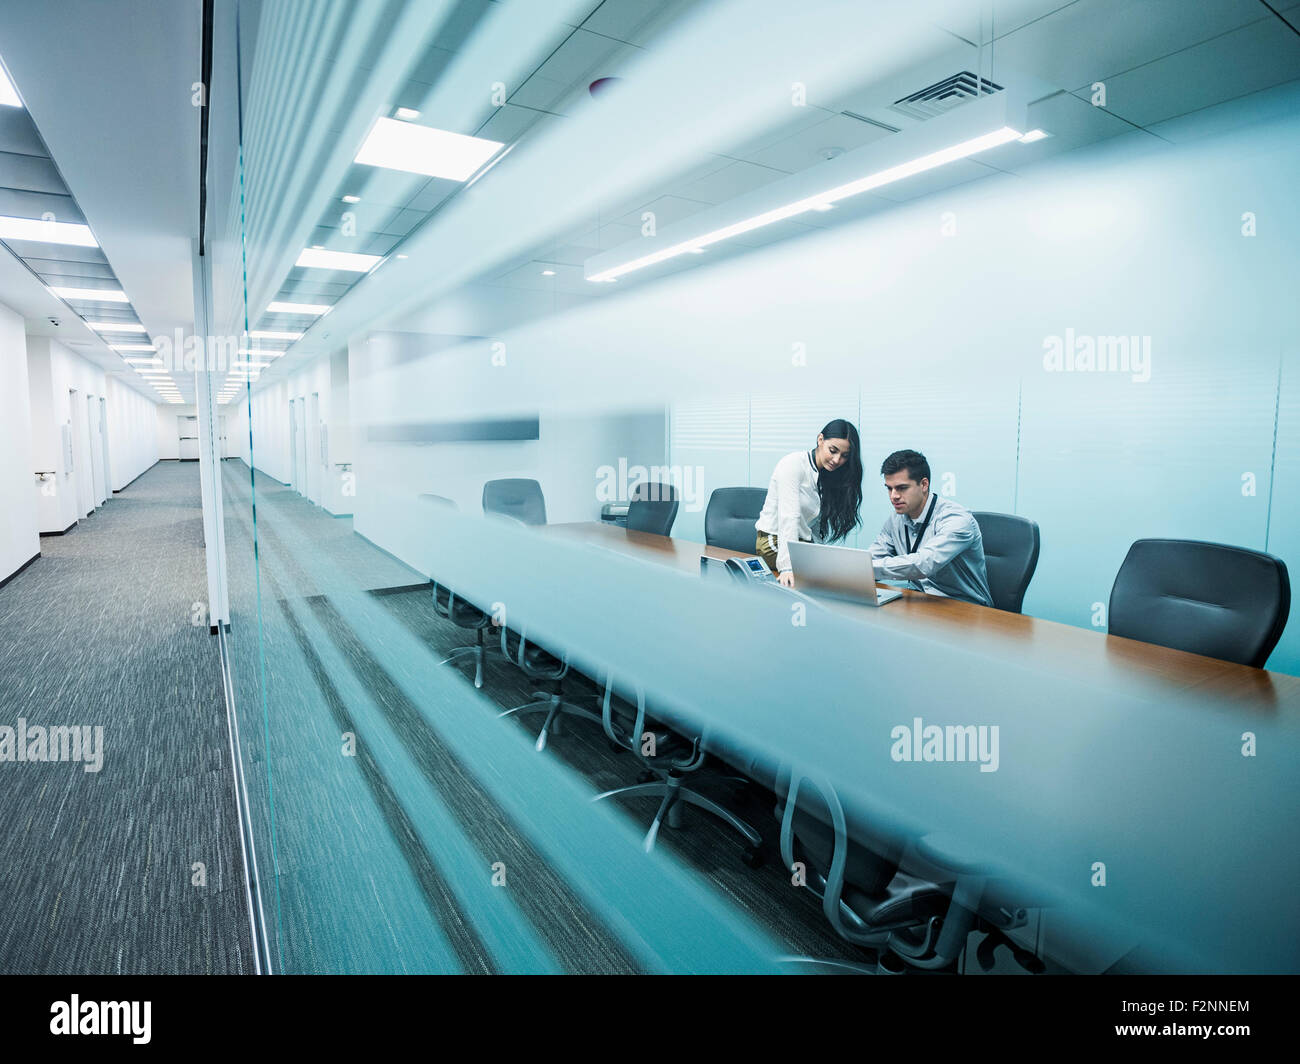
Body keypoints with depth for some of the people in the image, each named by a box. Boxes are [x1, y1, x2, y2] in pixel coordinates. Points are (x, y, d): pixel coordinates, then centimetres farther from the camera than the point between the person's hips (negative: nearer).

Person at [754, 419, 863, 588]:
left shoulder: (828, 475, 9)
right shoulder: (793, 464, -15)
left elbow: (817, 523, 8)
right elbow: (789, 518, -27)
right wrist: (787, 567, -36)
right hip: (775, 543, -8)